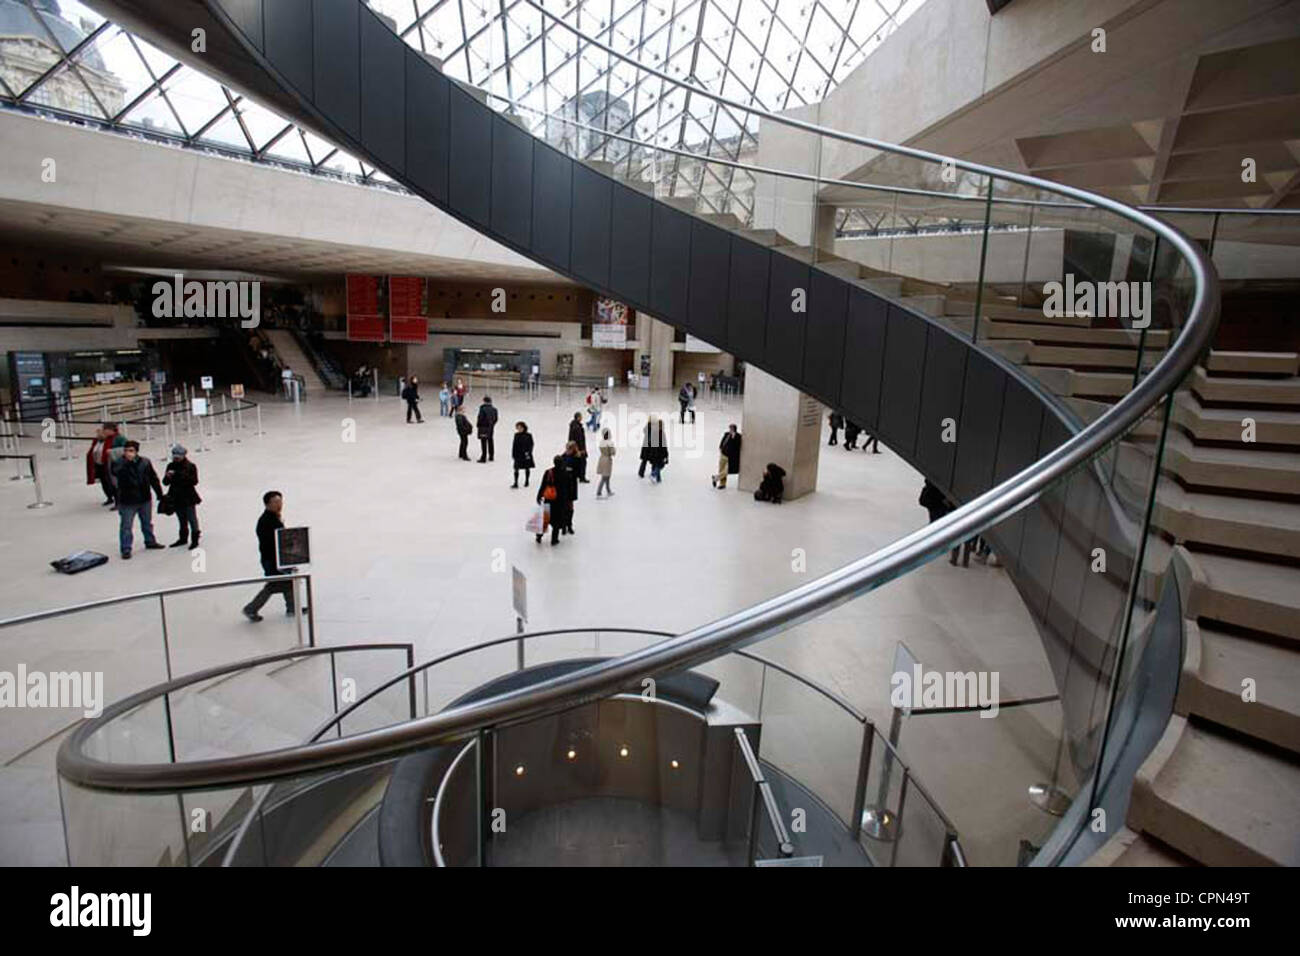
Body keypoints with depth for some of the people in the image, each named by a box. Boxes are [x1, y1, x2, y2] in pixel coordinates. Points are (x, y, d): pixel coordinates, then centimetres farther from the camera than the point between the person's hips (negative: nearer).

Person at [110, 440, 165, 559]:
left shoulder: (145, 462, -4)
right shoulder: (119, 463, -10)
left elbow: (153, 479, 4)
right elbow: (116, 472, -25)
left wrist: (160, 494, 7)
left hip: (145, 499, 3)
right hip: (127, 501, -3)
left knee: (147, 522, 20)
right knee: (126, 525, 1)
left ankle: (150, 542, 38)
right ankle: (126, 549, 9)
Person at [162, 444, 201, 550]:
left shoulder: (190, 466, -8)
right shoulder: (171, 466, 5)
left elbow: (194, 481, -16)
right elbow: (165, 482, 4)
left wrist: (183, 476, -29)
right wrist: (168, 476, -18)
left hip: (188, 498, -5)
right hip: (176, 497, 5)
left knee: (192, 519, 1)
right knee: (181, 519, 17)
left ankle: (194, 540, 10)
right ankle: (183, 538, 29)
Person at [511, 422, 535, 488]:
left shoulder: (528, 435, -7)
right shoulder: (516, 435, 2)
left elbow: (531, 444, -5)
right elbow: (514, 445, 7)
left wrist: (528, 452, -14)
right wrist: (513, 454, 6)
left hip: (526, 454, -2)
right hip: (518, 454, 2)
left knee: (527, 468, 11)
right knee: (516, 469, -4)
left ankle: (526, 481, 28)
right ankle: (516, 483, -2)